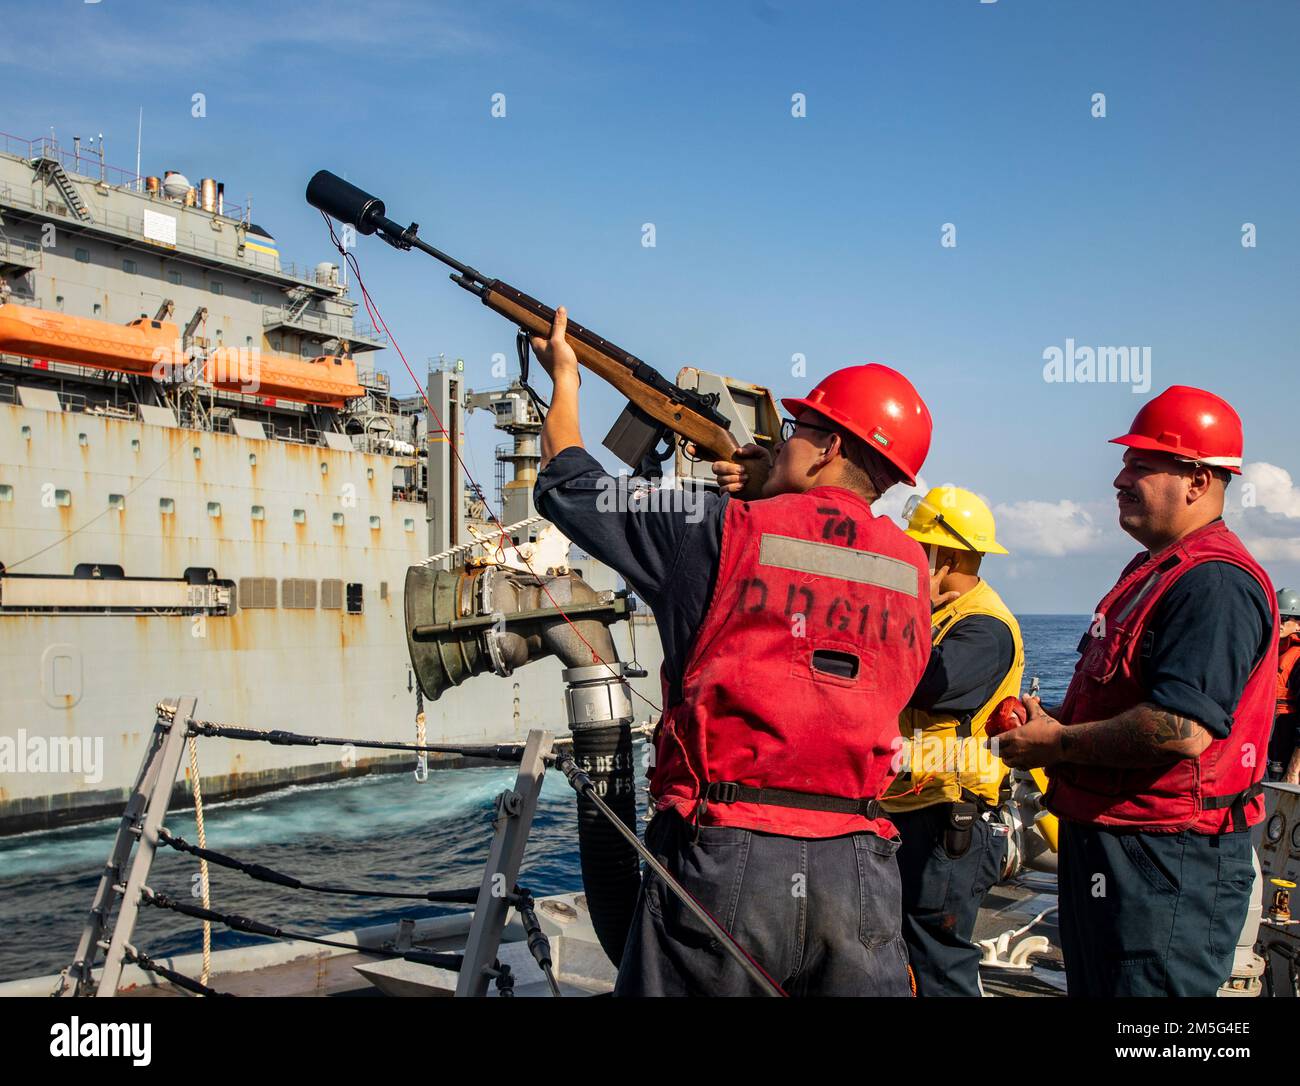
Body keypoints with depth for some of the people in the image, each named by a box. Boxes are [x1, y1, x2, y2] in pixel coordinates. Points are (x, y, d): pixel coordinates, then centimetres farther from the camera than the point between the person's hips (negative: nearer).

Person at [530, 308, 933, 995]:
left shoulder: (723, 531, -5)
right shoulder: (912, 569, 5)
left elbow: (567, 484, 7)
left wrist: (564, 378, 23)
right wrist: (767, 496, 23)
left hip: (723, 858, -3)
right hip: (858, 868, 4)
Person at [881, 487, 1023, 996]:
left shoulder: (986, 628, -14)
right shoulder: (936, 612, 15)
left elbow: (921, 683, -29)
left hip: (945, 824, -10)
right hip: (902, 815, 10)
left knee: (938, 967, -2)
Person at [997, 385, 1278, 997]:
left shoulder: (1216, 582, -20)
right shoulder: (1155, 571, 16)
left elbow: (1182, 730, -30)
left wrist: (1058, 744, -17)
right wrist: (1048, 720, 7)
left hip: (1170, 863, -11)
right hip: (1102, 842, 11)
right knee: (1092, 986, 21)